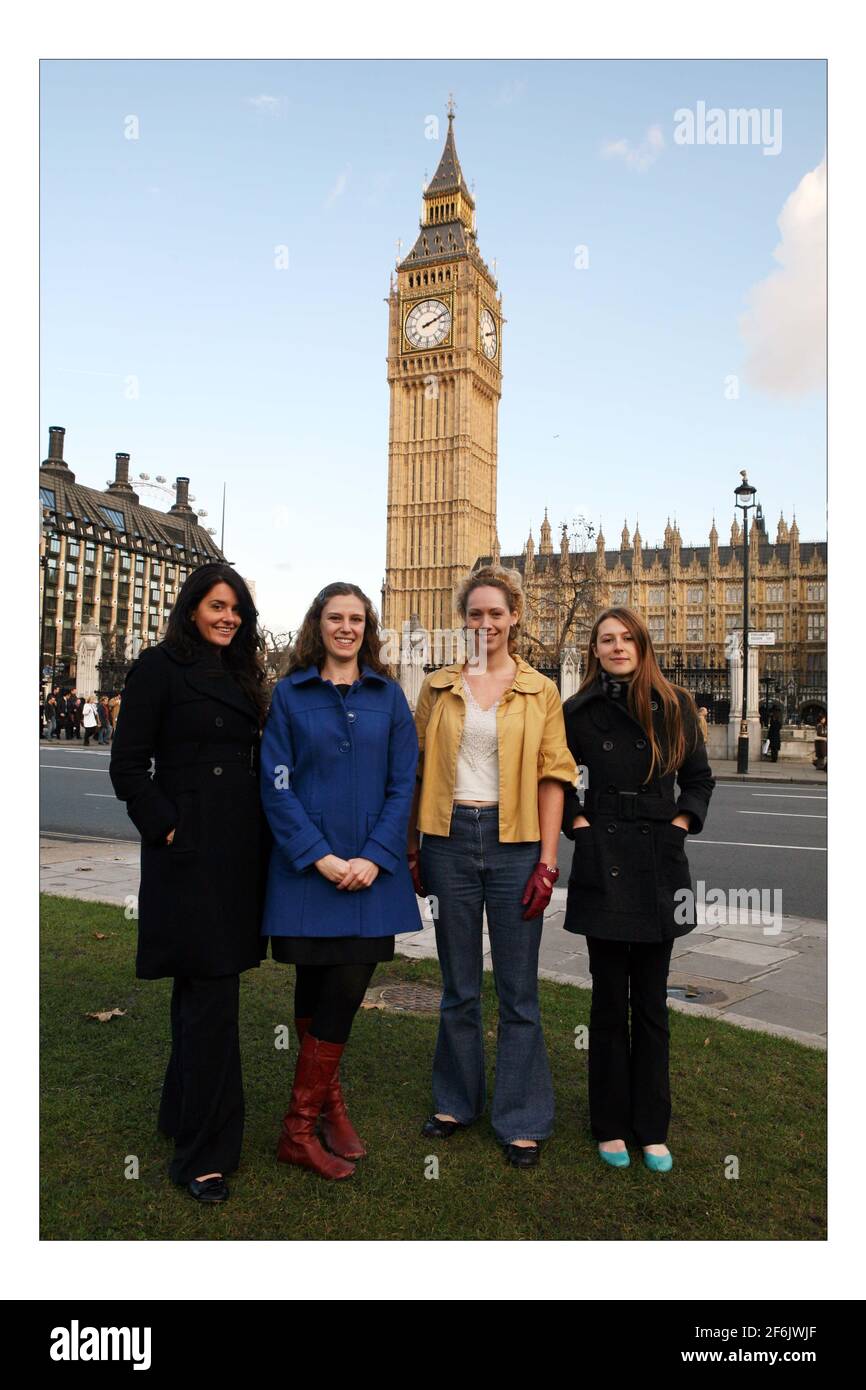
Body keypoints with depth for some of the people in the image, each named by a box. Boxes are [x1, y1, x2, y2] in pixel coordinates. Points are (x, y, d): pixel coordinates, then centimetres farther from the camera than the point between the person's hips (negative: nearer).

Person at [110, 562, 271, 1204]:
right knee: (213, 995, -5)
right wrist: (166, 828, -14)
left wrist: (259, 839, 8)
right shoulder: (159, 667, -6)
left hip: (239, 852, 7)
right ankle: (204, 1153, 8)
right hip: (190, 851, -7)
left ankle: (182, 1112, 36)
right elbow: (128, 765, -10)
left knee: (202, 989, 19)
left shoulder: (241, 676, 14)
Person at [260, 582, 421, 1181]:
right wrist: (319, 856, -12)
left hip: (370, 868, 1)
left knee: (348, 986, 2)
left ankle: (304, 1122, 20)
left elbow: (403, 782, 3)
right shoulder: (290, 693, 2)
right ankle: (327, 1101, 25)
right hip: (306, 864, -1)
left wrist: (375, 857, -9)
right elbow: (276, 784, -3)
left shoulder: (388, 694, 7)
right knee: (315, 988, 7)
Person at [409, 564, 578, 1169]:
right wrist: (412, 848, 4)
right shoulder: (440, 687, 7)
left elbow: (553, 776, -1)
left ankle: (521, 1119, 23)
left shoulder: (541, 691, 2)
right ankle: (457, 1101, 32)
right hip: (449, 840, 2)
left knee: (518, 992, 7)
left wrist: (548, 860, -7)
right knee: (459, 987, 14)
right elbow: (417, 769, 8)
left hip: (514, 842, -1)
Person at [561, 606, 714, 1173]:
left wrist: (679, 824, -1)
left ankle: (653, 1128, 24)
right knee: (610, 999, 7)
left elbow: (699, 778, 11)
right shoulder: (578, 712, 0)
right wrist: (577, 823, -2)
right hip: (603, 861, -1)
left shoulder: (675, 707, 2)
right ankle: (611, 1125, 23)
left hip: (660, 863, 1)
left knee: (652, 1000, 10)